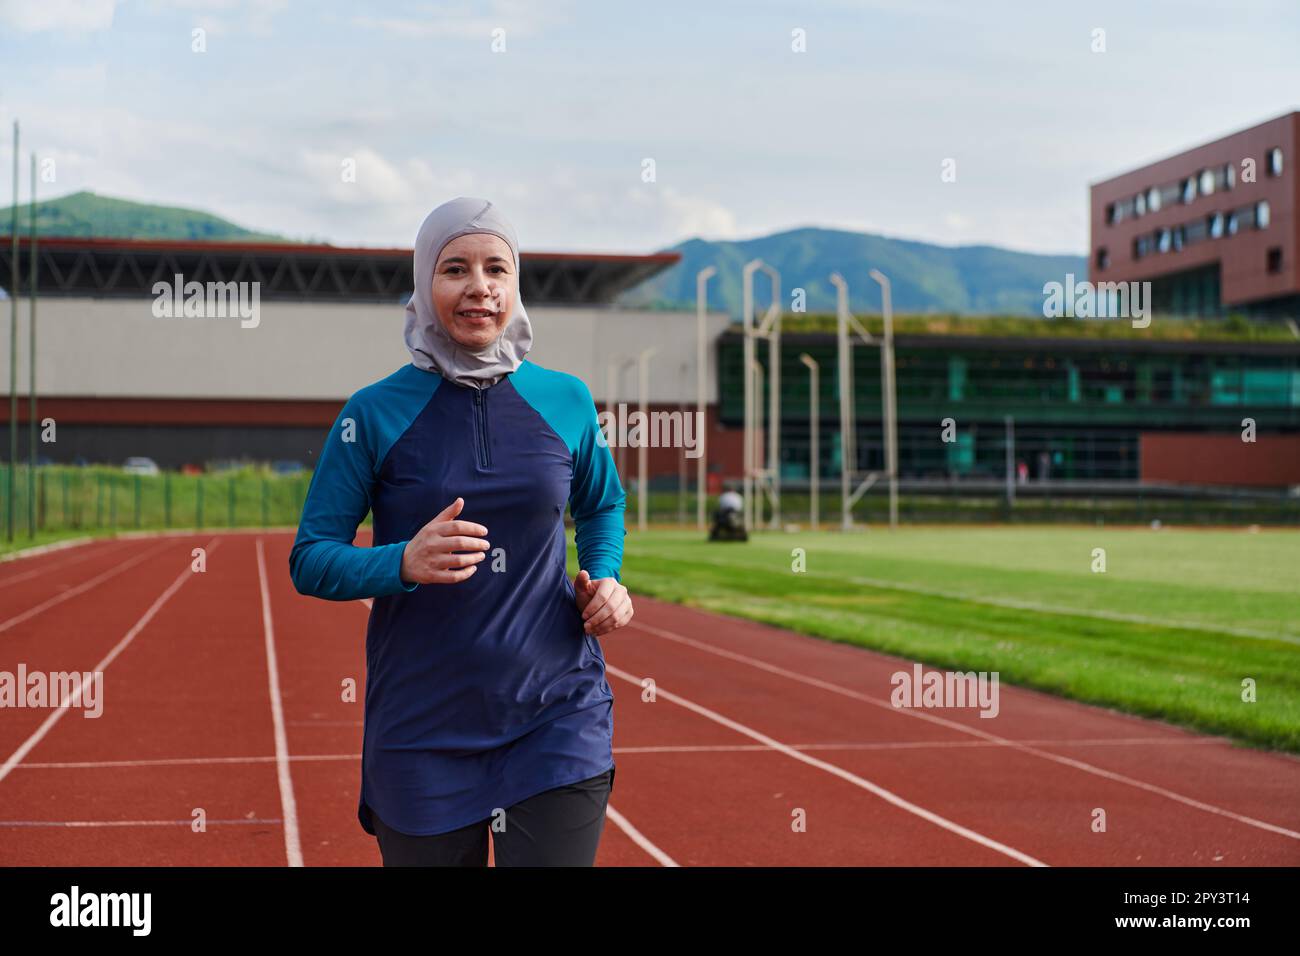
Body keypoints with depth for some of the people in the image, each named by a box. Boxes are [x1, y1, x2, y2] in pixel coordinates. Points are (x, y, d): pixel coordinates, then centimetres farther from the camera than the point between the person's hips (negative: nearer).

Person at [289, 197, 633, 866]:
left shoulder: (565, 401, 4)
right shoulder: (376, 412, -4)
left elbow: (603, 505, 22)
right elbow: (309, 560, -4)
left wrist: (605, 579, 2)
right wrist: (404, 562, -23)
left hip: (556, 719, 1)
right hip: (423, 731, -1)